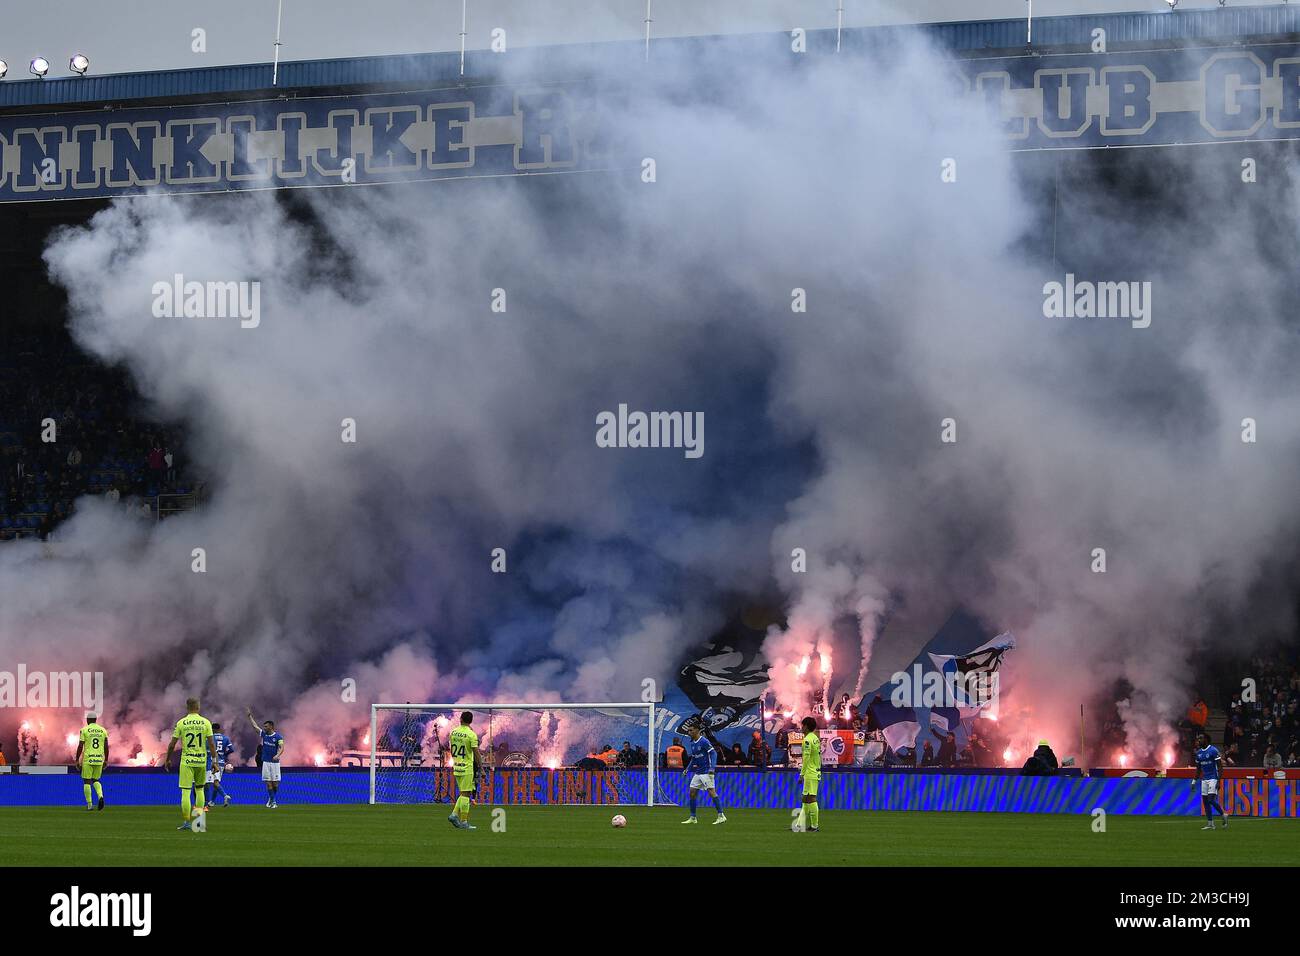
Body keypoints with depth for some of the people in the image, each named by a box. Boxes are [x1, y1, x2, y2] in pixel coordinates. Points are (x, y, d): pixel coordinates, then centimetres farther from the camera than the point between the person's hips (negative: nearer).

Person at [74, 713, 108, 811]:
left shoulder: (84, 730, -3)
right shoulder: (103, 730, 7)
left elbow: (80, 746, -6)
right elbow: (106, 747, 7)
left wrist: (77, 760, -1)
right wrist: (106, 760, 15)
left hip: (88, 759, -4)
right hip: (99, 759, 4)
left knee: (86, 782, 5)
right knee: (95, 780, 16)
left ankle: (89, 805, 2)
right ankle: (100, 796, -12)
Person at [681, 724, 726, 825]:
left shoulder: (704, 742, -12)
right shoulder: (693, 743, 13)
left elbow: (713, 753, -17)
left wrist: (712, 768, -26)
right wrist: (688, 769, 17)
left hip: (706, 772, -9)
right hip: (697, 773, 9)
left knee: (712, 792, -13)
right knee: (692, 793, 7)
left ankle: (721, 816, -11)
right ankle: (692, 818, 13)